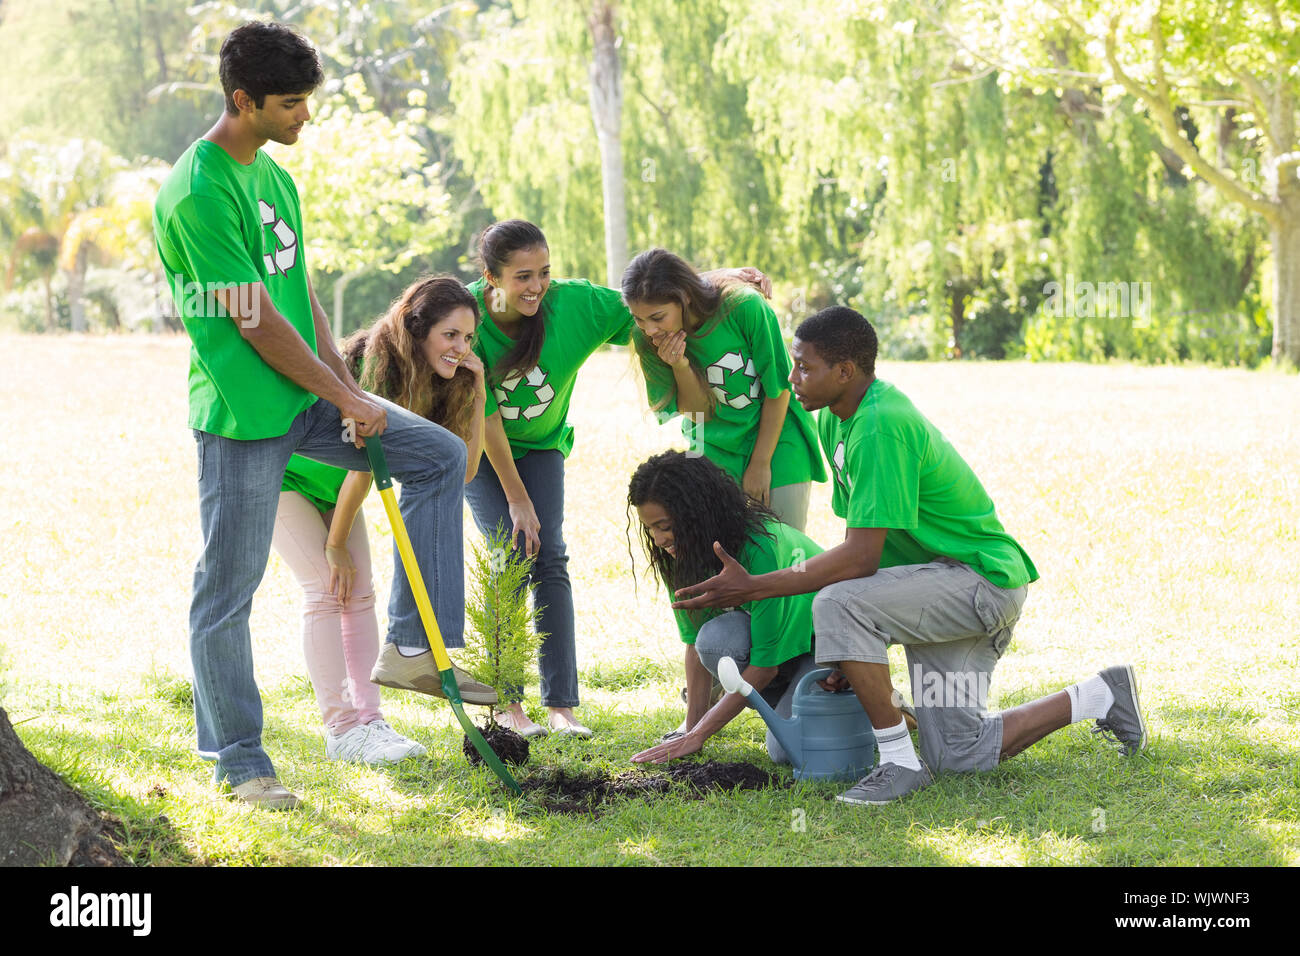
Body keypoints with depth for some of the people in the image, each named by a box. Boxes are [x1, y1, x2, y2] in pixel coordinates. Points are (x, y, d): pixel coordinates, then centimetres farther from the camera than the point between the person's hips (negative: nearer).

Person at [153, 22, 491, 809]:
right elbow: (255, 320, -18)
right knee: (229, 584, 0)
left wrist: (347, 388, 2)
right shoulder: (199, 192, -18)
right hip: (242, 413, -9)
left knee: (440, 456, 6)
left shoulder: (272, 175, 11)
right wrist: (345, 398, -11)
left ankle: (414, 646, 7)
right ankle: (238, 759, 10)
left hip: (305, 398, 9)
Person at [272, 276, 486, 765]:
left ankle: (369, 719, -5)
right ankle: (343, 730, -17)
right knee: (326, 589, -16)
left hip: (331, 485, 8)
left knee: (359, 594, -3)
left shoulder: (437, 384, -10)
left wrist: (476, 390, -20)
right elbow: (364, 466, -26)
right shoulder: (377, 364, -33)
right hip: (282, 472, -8)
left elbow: (464, 467, -12)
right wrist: (336, 545, -20)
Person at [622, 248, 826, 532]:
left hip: (775, 438, -2)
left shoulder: (745, 308, -23)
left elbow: (778, 390, -12)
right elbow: (699, 412, -8)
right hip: (714, 447, 2)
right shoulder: (648, 341, -13)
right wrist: (680, 367, -27)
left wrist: (760, 464, -8)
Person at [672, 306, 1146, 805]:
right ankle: (1102, 696, 23)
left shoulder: (880, 427, -25)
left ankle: (900, 762, -17)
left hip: (985, 580, -10)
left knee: (837, 605, -30)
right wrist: (851, 651, 0)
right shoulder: (836, 420, 6)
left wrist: (752, 588, -25)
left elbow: (860, 559, -28)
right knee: (961, 754, 7)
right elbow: (858, 542, 8)